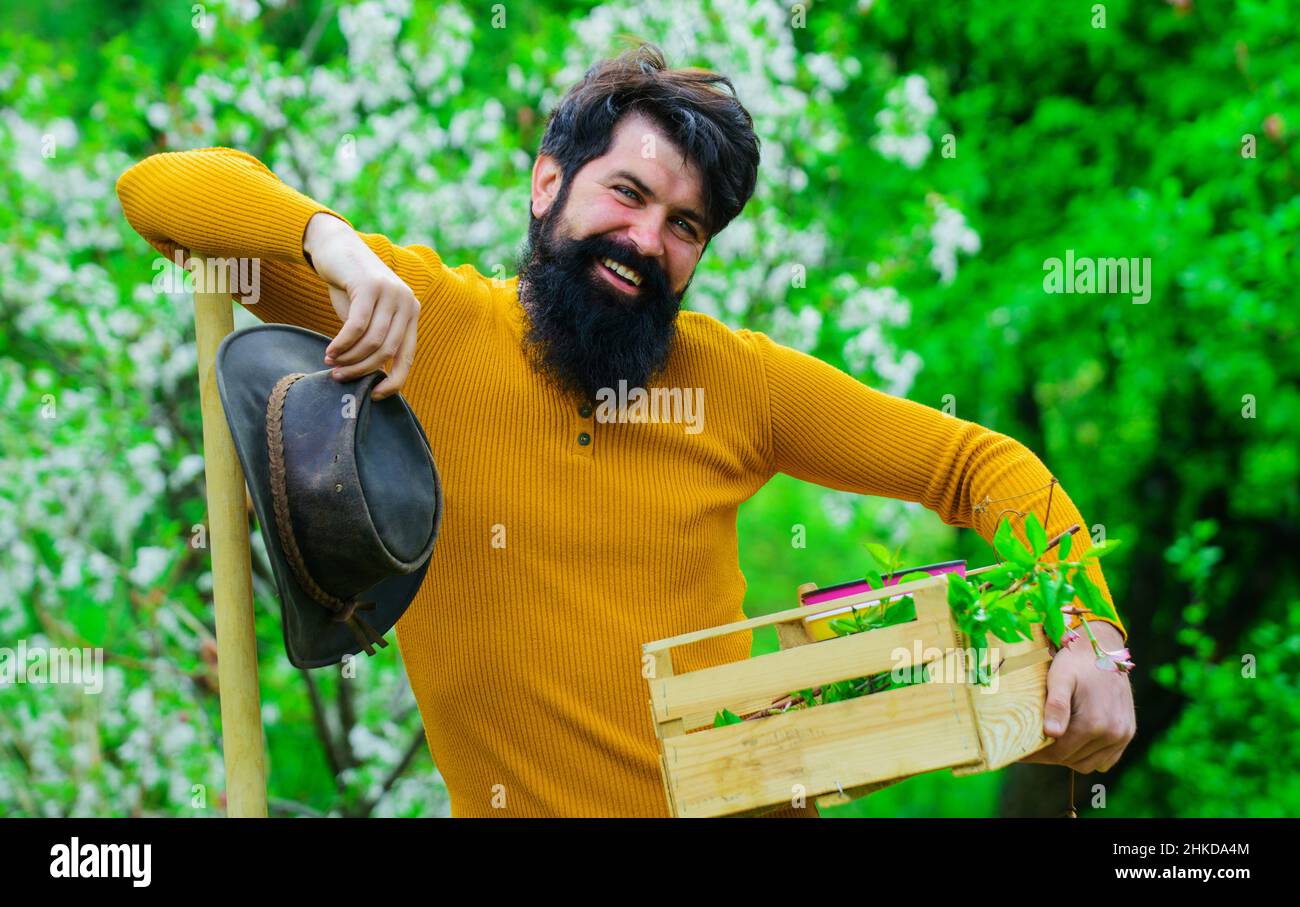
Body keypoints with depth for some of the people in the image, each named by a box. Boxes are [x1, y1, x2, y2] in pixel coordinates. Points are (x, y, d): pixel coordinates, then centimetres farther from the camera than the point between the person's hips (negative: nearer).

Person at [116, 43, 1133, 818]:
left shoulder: (734, 376, 4)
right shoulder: (422, 316, -3)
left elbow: (979, 464, 11)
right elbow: (161, 188, -5)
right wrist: (330, 238, -24)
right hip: (522, 804, -2)